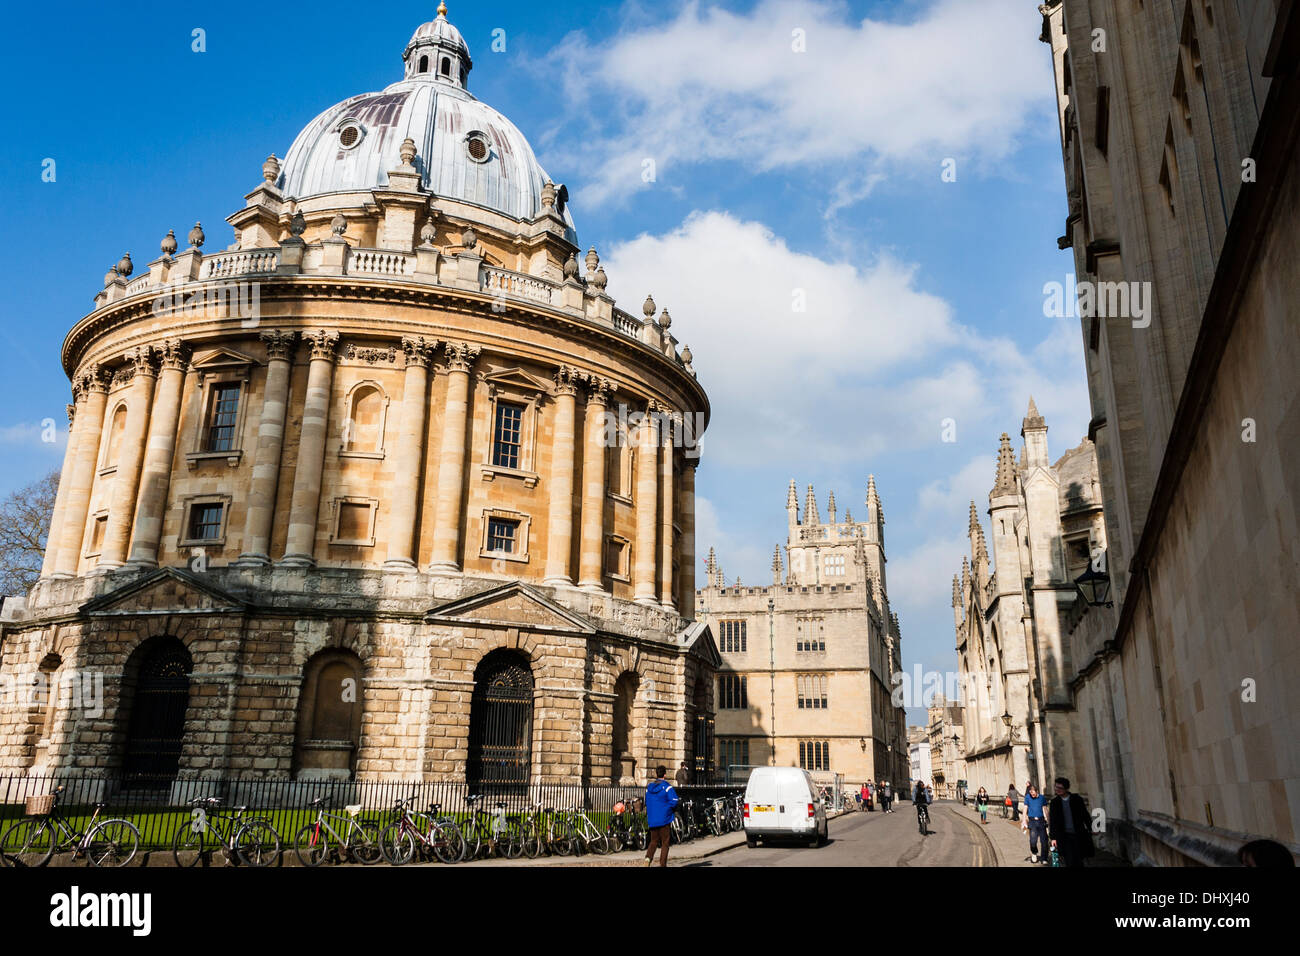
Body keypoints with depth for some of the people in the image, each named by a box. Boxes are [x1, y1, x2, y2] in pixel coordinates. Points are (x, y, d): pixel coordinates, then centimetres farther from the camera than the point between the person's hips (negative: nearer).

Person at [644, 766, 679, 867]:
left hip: (652, 819, 5)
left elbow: (647, 803, 12)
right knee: (665, 842, 6)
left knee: (654, 840, 13)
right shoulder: (667, 787, -9)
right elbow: (674, 801, -18)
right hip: (664, 818, -5)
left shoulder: (649, 787, 8)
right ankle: (663, 864, 3)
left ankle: (648, 857, -10)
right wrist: (673, 808, 2)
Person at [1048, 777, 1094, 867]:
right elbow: (1052, 821, 7)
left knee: (1078, 861, 1)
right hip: (1064, 836, 0)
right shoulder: (1054, 802, 5)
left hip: (1078, 835, 0)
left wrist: (1090, 829, 6)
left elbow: (1085, 815, 10)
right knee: (1070, 862, -7)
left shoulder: (1077, 799, 3)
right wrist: (1053, 837, 3)